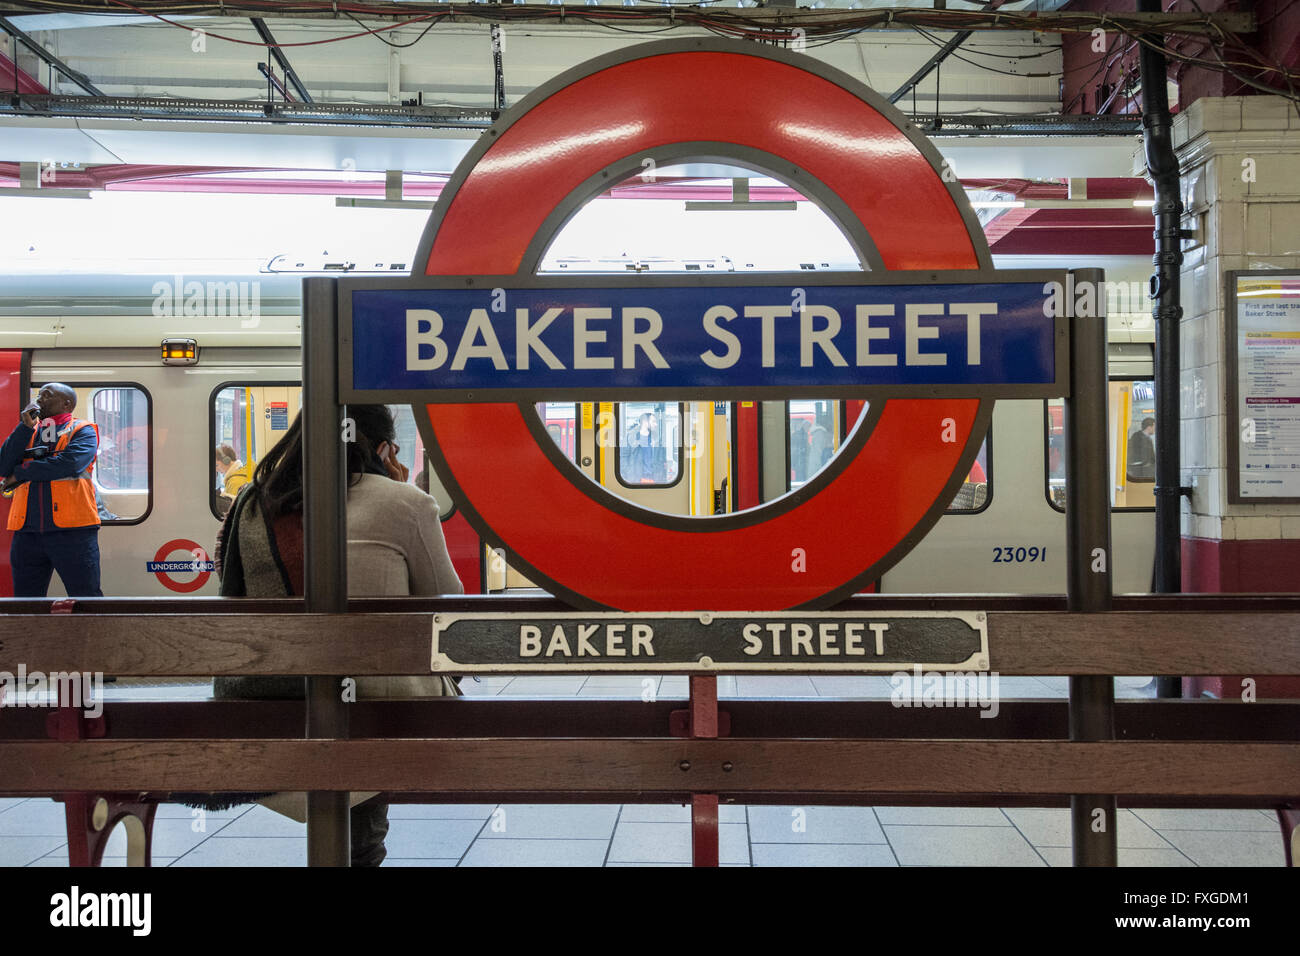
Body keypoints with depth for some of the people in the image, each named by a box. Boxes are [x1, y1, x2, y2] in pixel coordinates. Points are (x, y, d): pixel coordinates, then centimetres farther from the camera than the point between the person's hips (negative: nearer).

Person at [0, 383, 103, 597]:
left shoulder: (83, 431, 6)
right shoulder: (28, 432, 21)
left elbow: (71, 463, -13)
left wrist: (21, 473, -3)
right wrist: (26, 426, -2)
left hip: (72, 530, -5)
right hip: (27, 530, 5)